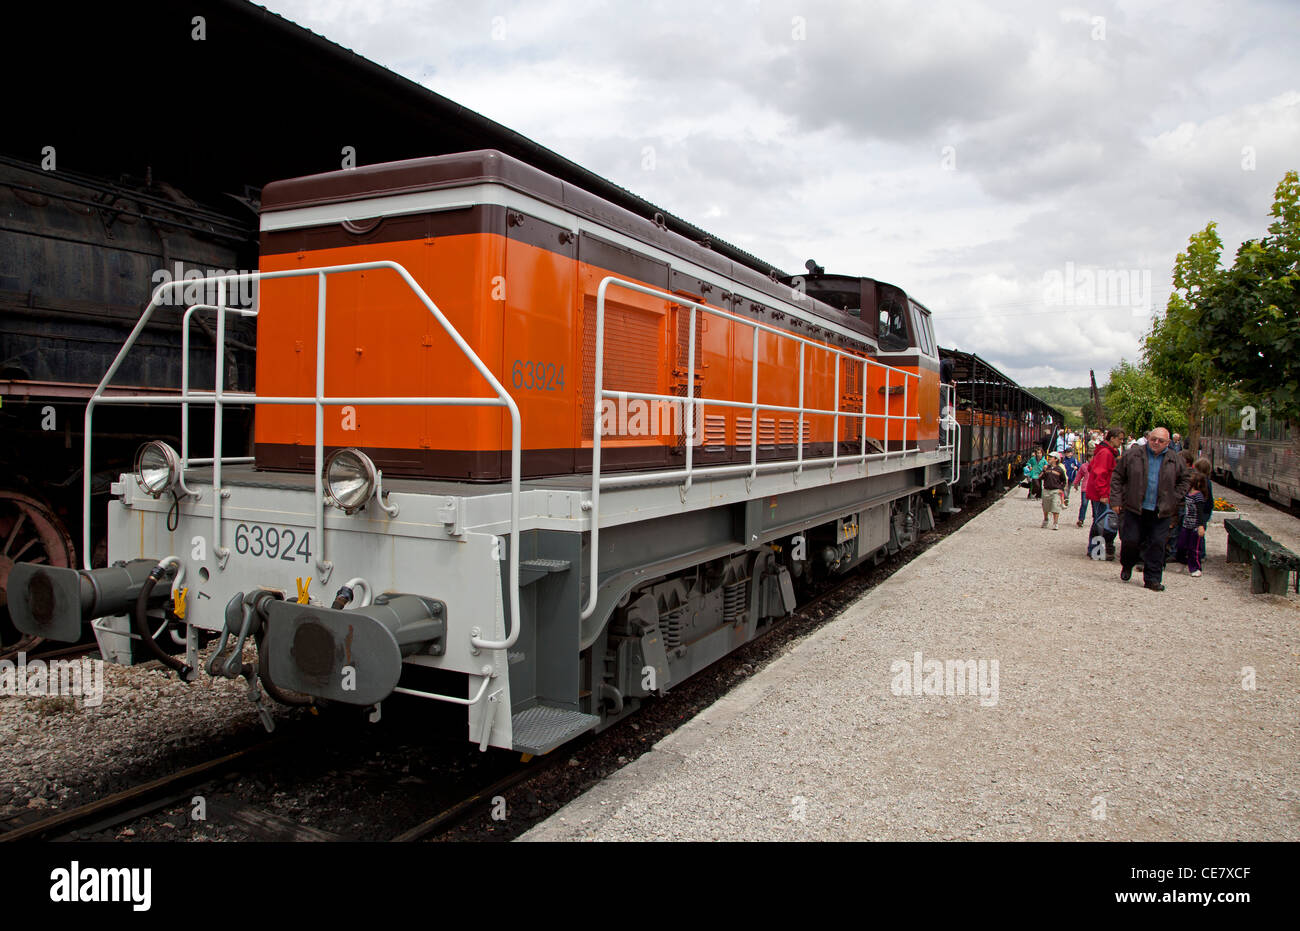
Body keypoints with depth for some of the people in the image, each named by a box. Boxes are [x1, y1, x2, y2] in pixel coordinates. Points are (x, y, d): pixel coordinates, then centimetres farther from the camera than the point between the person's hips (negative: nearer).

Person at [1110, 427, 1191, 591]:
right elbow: (1117, 477, 3)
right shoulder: (1133, 455, 1)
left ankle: (1152, 579, 10)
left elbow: (1185, 479, 19)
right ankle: (1127, 565, 28)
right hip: (1134, 509, -1)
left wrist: (1175, 498, 8)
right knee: (1130, 540, -1)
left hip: (1161, 512, 2)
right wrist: (1116, 500, -2)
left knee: (1157, 545, 1)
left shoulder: (1174, 460, 7)